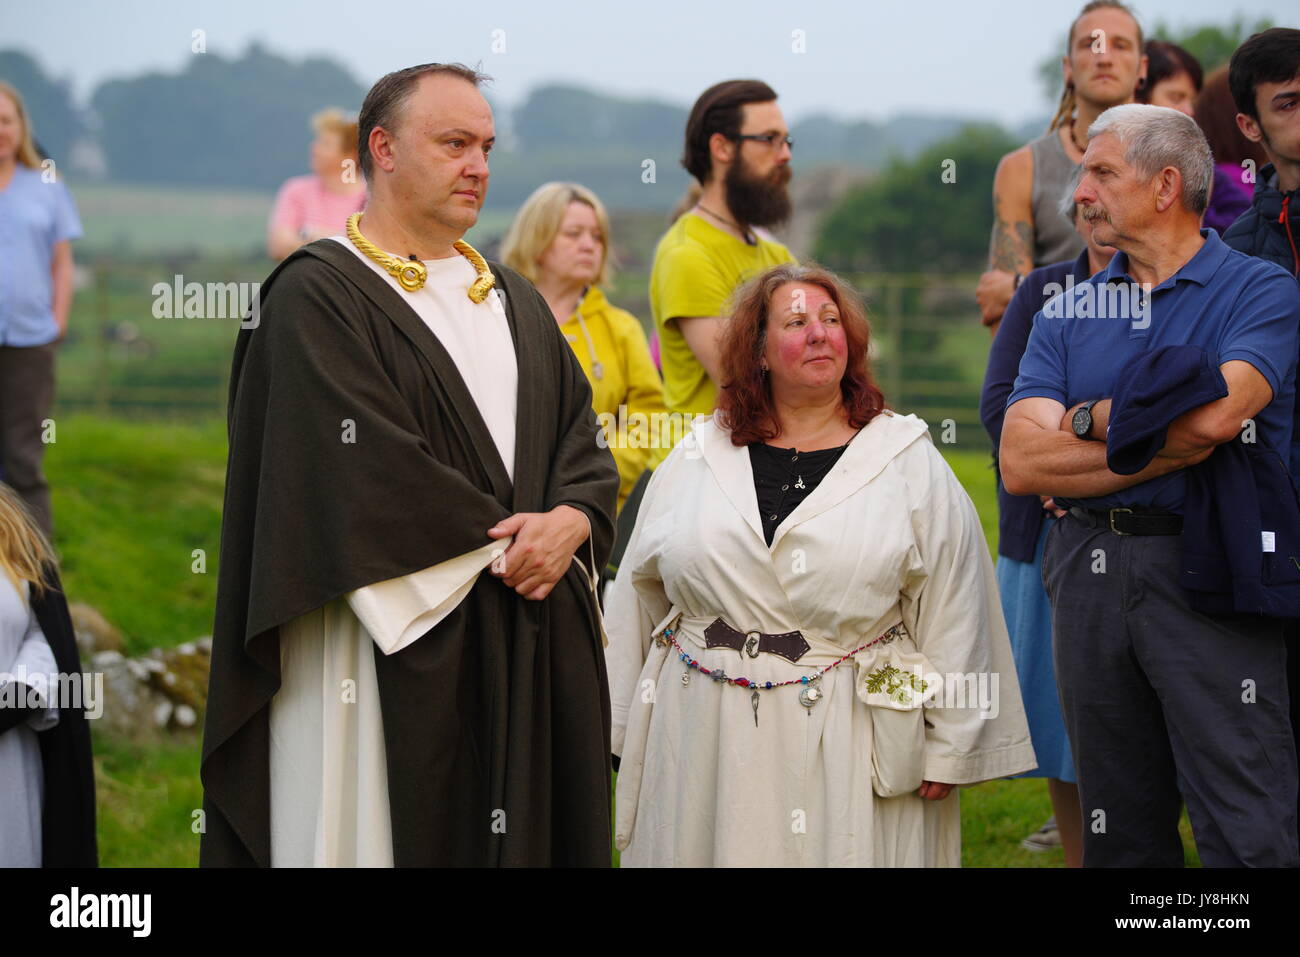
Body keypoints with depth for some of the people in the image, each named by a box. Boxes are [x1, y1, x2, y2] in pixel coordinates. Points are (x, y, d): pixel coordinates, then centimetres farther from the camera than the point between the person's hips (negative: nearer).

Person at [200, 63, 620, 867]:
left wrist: (569, 523, -9)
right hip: (401, 651, -6)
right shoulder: (319, 296, -5)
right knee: (406, 835, -4)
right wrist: (503, 542, -12)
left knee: (528, 833, 5)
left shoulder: (516, 302, 18)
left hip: (534, 647, 6)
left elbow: (583, 440, 12)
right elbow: (366, 467, -15)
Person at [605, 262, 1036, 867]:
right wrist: (625, 728, 14)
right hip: (708, 742, 2)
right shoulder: (696, 459, 9)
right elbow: (641, 594, 15)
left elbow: (952, 617, 1)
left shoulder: (909, 463, 2)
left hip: (849, 747, -2)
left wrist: (947, 749, -2)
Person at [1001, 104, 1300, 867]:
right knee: (1120, 833, 11)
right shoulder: (1068, 312, 13)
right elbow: (1020, 463, 0)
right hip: (1090, 568, 5)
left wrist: (1088, 418, -3)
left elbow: (1213, 414, -19)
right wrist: (1167, 448, -9)